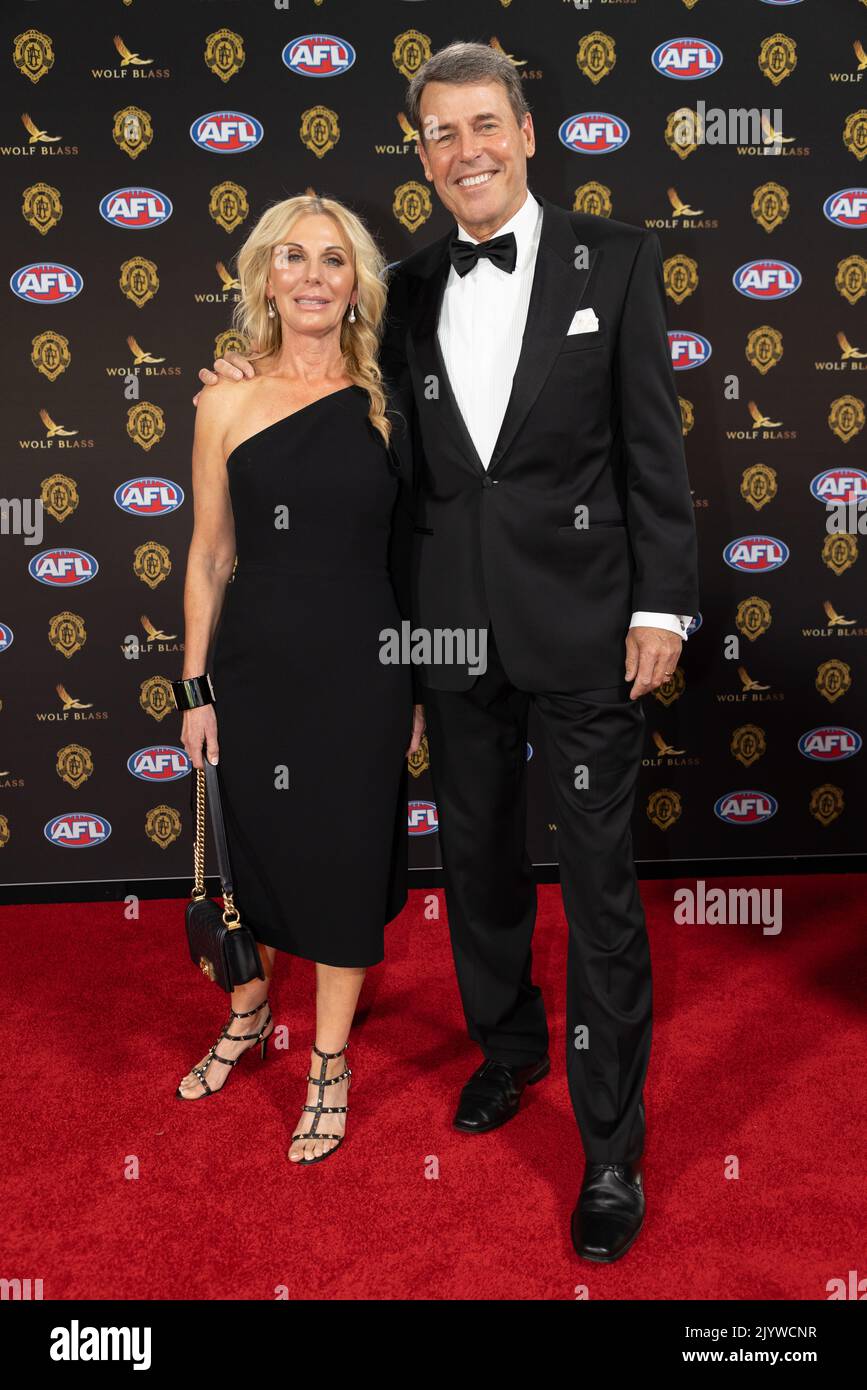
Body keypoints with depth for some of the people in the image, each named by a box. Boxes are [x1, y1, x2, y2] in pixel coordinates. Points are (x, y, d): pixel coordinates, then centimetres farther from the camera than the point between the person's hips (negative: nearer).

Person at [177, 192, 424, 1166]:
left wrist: (418, 683, 2)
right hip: (254, 660, 1)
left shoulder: (384, 404, -1)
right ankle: (248, 1015, 44)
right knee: (252, 845, 15)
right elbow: (209, 557, 3)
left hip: (360, 666, -1)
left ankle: (329, 1066, 28)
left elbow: (411, 553, 3)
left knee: (345, 857, 8)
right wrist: (196, 688, 3)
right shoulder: (227, 405, 0)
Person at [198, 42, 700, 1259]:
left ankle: (613, 1148, 17)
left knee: (600, 886, 1)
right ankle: (509, 1045, 42)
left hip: (581, 617, -3)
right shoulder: (410, 292, 9)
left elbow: (654, 443, -4)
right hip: (456, 624, 4)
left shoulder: (613, 259, -1)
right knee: (479, 861, 17)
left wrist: (661, 607, -9)